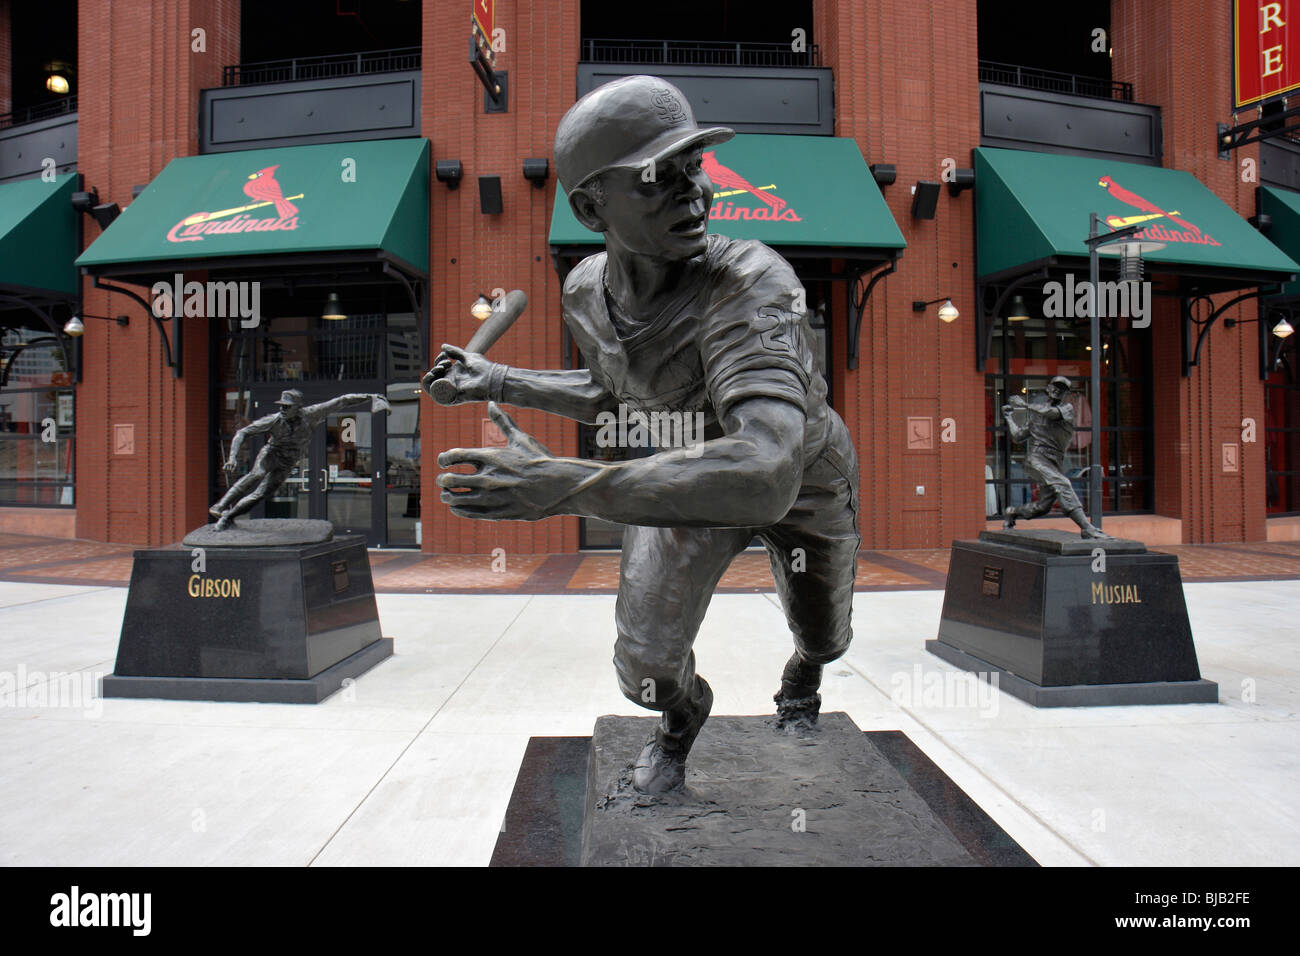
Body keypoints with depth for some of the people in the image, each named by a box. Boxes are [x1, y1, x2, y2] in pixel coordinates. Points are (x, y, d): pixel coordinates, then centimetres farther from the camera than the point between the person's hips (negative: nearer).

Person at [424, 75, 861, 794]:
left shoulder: (753, 283, -43)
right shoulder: (587, 291, -20)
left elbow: (766, 478, -58)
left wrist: (558, 484, -59)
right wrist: (497, 381, -3)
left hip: (805, 482, -2)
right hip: (691, 478, 3)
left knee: (823, 638, 22)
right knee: (647, 669, -7)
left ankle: (801, 679, 63)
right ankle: (683, 714, 34)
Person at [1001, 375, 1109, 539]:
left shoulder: (1067, 408, 10)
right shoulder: (1036, 413, 18)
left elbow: (1052, 413, -15)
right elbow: (1017, 437, 23)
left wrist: (1025, 405, -16)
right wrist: (1009, 417, 26)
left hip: (1055, 463, 2)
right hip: (1036, 458, -2)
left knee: (1042, 507, 0)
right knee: (1062, 484, -28)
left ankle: (1011, 512, 28)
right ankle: (1087, 528, -36)